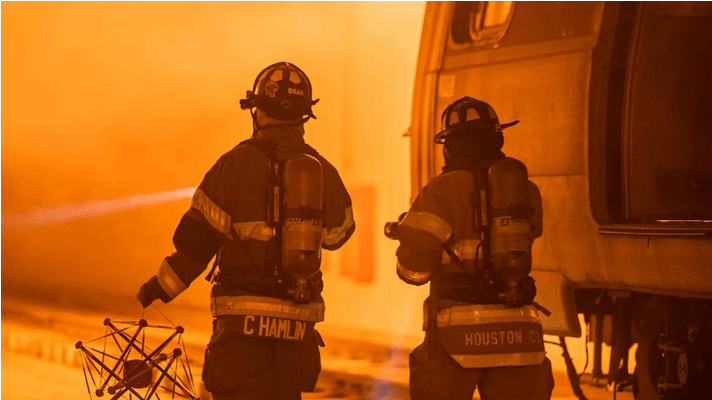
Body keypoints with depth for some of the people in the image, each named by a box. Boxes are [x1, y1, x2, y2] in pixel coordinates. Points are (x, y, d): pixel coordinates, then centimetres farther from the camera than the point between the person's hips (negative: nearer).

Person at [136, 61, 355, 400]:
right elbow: (337, 234, 22)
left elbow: (196, 238, -5)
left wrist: (160, 286, 6)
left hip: (245, 320, -4)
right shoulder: (324, 171, 5)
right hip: (300, 321, 4)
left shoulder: (238, 163, -7)